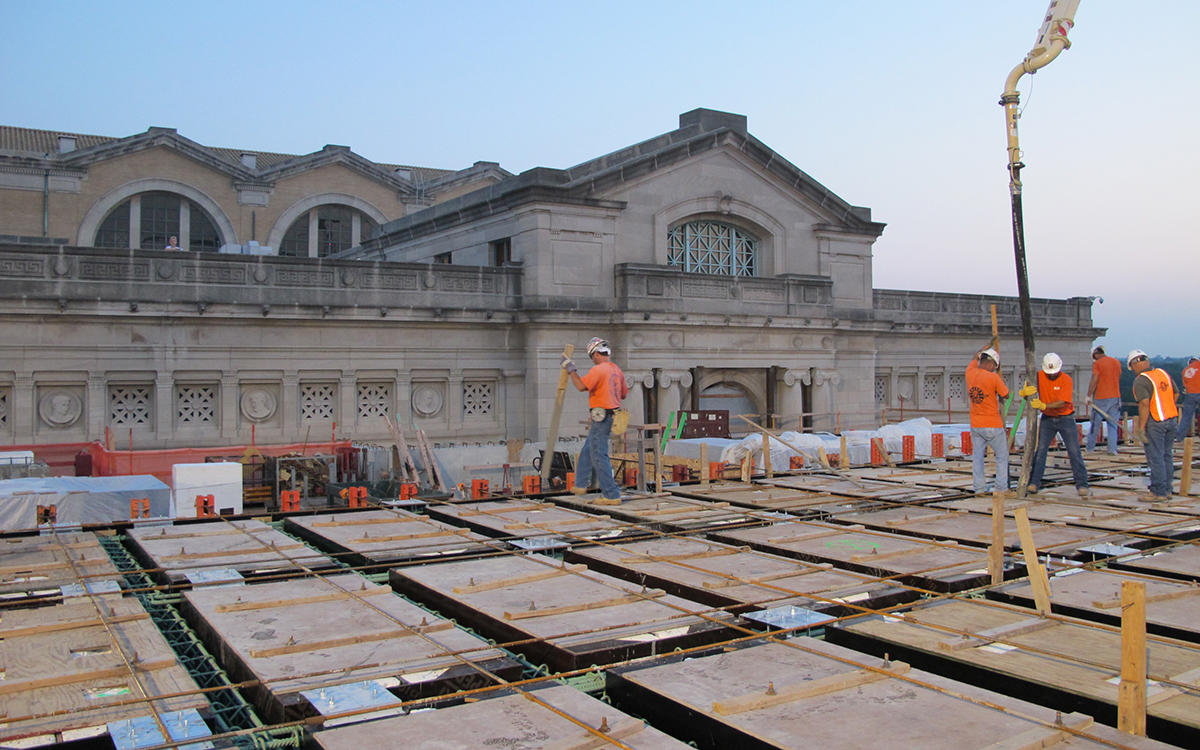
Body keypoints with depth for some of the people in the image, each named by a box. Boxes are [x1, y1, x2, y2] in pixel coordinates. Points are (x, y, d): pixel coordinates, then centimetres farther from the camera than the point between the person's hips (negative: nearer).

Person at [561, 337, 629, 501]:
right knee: (587, 451, 21)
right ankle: (581, 485, 30)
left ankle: (612, 495, -6)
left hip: (601, 417, -10)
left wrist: (571, 369, -13)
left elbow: (581, 386, -24)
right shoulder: (617, 370, 12)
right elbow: (623, 394, 18)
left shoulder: (598, 370, -16)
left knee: (599, 456, -6)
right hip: (612, 415, 10)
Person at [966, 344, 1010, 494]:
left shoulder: (970, 373, -1)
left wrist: (986, 346, 37)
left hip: (975, 425, 5)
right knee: (1002, 456, 9)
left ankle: (979, 487, 10)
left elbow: (975, 358, 21)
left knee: (977, 456, 10)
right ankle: (1001, 488, 9)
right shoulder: (993, 378, -17)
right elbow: (1006, 394, -4)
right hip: (993, 425, -5)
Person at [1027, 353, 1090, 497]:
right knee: (1040, 450, -3)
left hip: (1065, 418, -2)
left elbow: (1063, 403, -23)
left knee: (1074, 452, -2)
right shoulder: (1039, 376, -6)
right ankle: (1033, 483, -1)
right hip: (1047, 419, 2)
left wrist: (1044, 405, -36)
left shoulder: (1066, 379, -14)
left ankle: (1082, 485, 4)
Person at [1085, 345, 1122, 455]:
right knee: (1112, 424, 6)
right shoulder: (1117, 362, 10)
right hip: (1115, 396, 5)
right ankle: (1112, 449, 0)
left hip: (1100, 398, -5)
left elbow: (1094, 381, -15)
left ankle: (1090, 448, 12)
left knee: (1095, 423, 5)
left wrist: (1089, 396, -12)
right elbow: (1118, 378, 18)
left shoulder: (1097, 364, -8)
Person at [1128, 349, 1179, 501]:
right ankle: (1167, 490, 20)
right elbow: (1175, 394, 18)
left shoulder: (1140, 381, -14)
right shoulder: (1163, 373, 10)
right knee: (1167, 455, 14)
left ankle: (1158, 492, 0)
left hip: (1155, 422, -8)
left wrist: (1141, 428, -19)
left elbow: (1144, 404, -21)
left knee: (1155, 457, -2)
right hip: (1172, 419, 8)